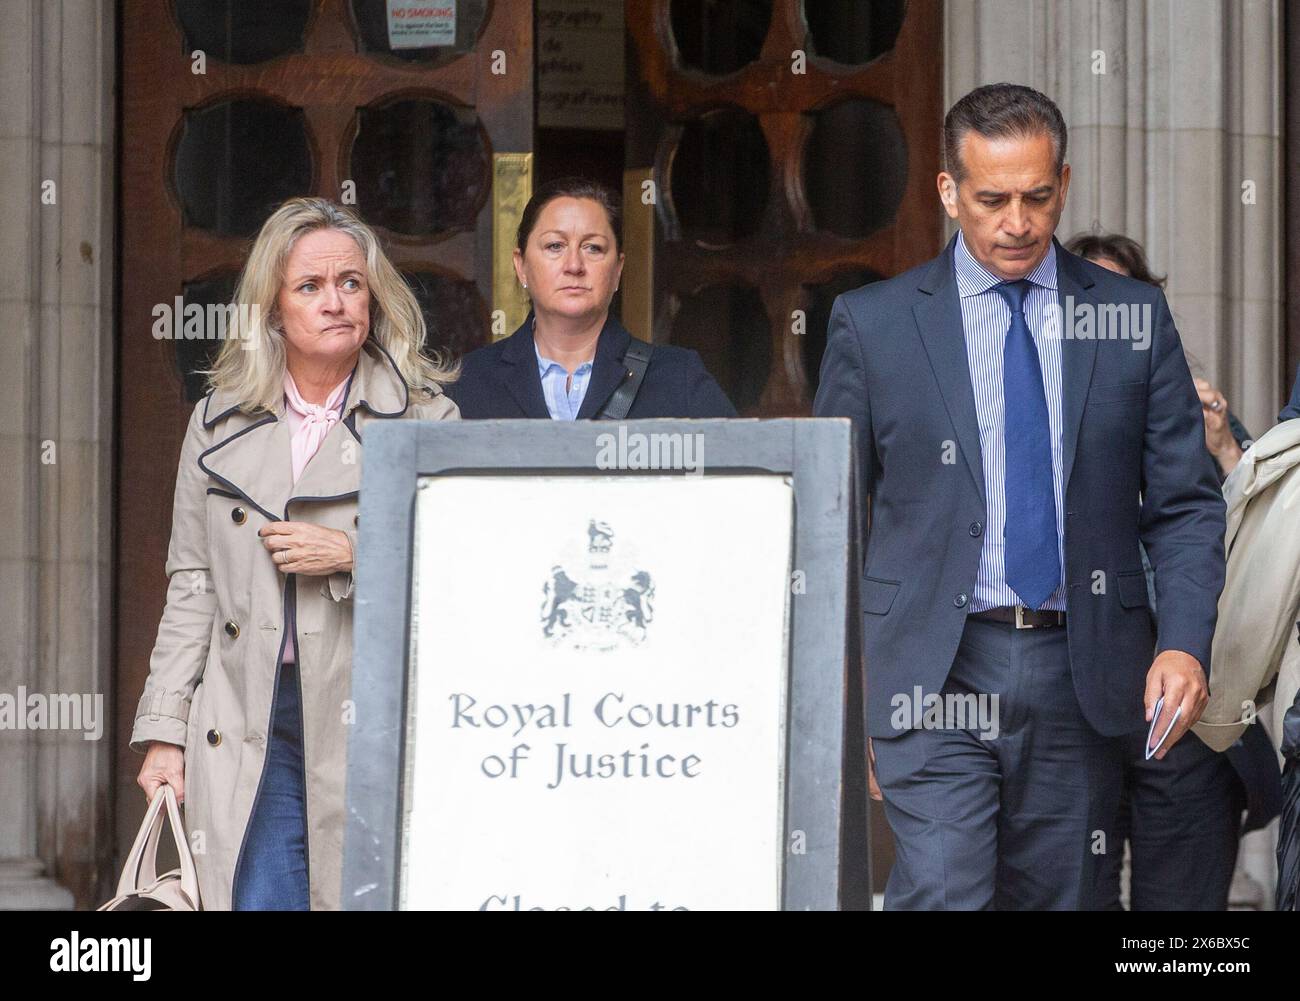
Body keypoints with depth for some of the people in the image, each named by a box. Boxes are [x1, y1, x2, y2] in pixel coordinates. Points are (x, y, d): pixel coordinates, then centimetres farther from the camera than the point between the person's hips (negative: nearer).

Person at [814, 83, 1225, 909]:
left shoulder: (1134, 320, 7)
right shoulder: (872, 324, 4)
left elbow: (1186, 505, 8)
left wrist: (1185, 645, -8)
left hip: (1080, 676, 2)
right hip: (933, 677, -2)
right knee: (942, 895, -16)